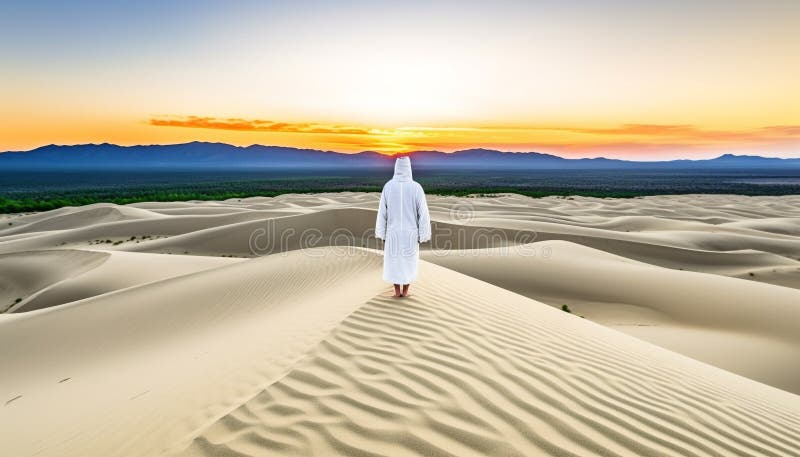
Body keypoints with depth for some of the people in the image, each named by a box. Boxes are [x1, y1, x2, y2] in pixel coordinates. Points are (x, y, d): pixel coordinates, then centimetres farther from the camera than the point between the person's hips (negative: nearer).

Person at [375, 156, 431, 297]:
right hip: (410, 233, 0)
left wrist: (381, 233, 5)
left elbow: (382, 212, -5)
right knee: (409, 261, 16)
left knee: (393, 261, 16)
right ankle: (405, 291, 23)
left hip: (393, 232, 1)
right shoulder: (416, 187, -13)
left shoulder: (388, 187, -10)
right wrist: (423, 235, -3)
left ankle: (397, 291, 22)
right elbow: (423, 213, -13)